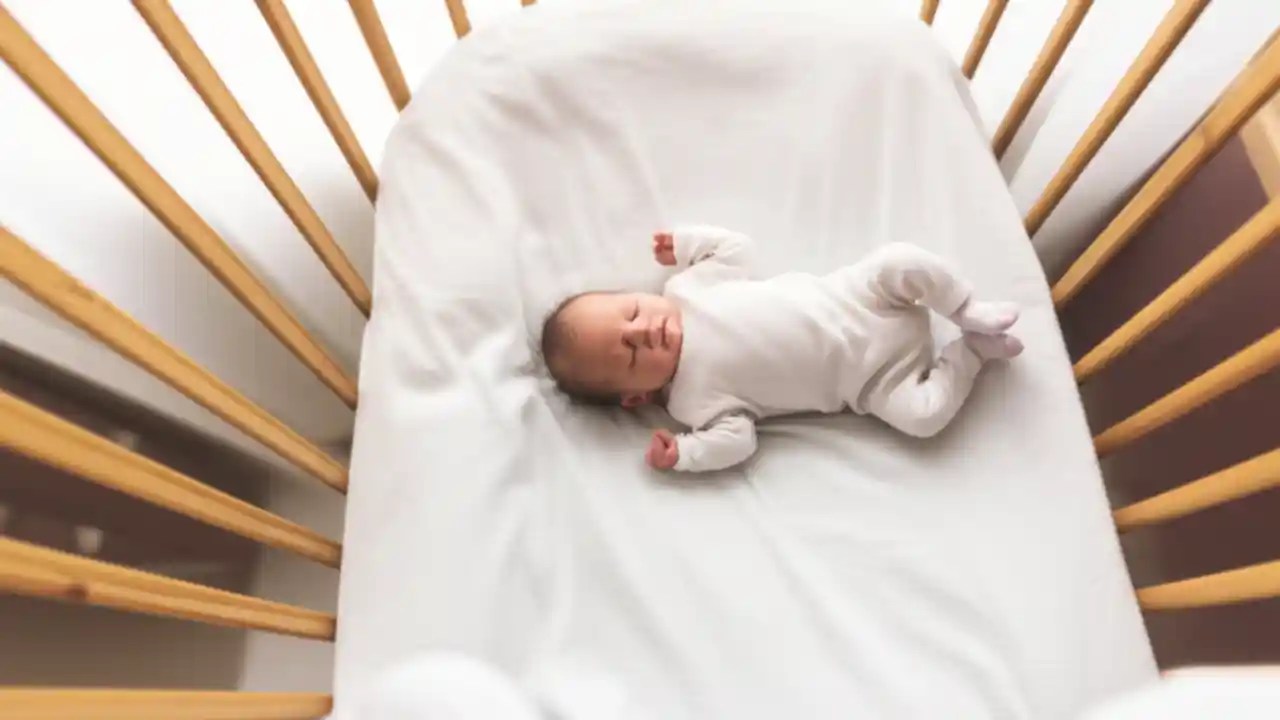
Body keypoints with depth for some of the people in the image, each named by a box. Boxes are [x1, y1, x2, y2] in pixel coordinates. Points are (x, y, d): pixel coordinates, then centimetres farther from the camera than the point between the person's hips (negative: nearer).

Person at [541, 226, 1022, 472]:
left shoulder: (685, 286, -5)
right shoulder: (693, 399, -15)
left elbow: (735, 245, 7)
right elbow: (736, 438, -17)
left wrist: (684, 242, 0)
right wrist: (681, 454, -27)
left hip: (850, 297, 3)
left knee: (901, 260, -20)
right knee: (922, 414, -21)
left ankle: (971, 313, 6)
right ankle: (968, 353, 7)